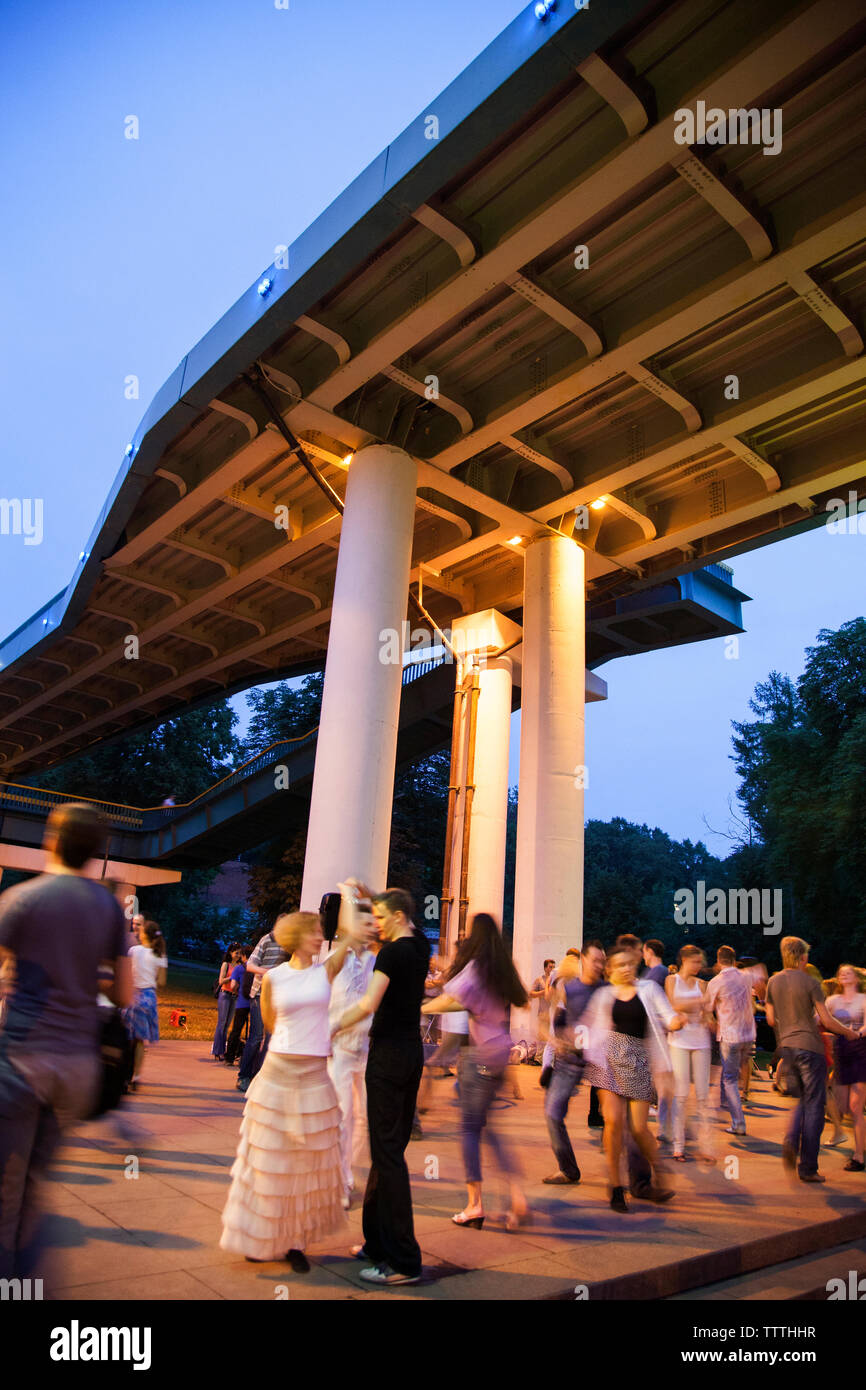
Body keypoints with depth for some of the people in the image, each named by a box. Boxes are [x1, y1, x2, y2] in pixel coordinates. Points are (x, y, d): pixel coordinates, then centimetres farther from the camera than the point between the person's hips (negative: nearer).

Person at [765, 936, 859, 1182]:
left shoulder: (773, 982, 5)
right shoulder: (809, 982, -10)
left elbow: (771, 1020, 8)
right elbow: (827, 1021, -10)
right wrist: (848, 1032, 8)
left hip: (786, 1047, 5)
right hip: (809, 1046, -5)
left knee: (803, 1100, 20)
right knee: (814, 1106, 3)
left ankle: (791, 1142, -3)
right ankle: (808, 1168, 5)